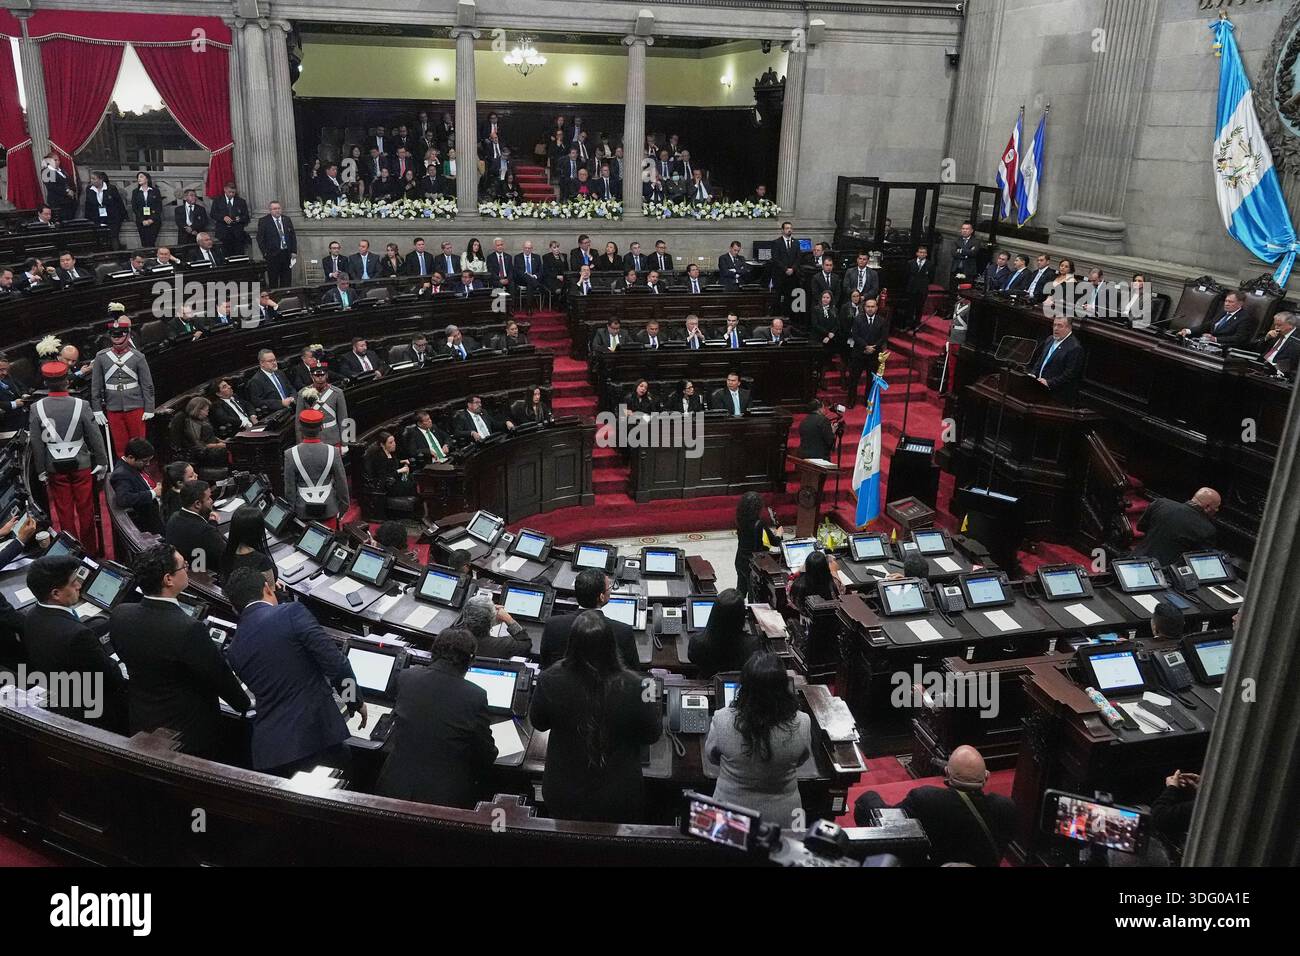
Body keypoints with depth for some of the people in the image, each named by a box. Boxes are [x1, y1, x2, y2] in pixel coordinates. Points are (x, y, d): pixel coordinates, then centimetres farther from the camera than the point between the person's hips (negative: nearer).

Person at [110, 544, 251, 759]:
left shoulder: (119, 615, -13)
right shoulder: (188, 630, -32)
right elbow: (220, 676, -19)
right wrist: (245, 704, 0)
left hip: (141, 726, 6)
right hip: (191, 732, -6)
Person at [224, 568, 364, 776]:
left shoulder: (233, 651, 9)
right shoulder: (292, 613, -8)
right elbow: (334, 661, -12)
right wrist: (356, 701, 2)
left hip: (270, 747, 4)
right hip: (318, 733, -4)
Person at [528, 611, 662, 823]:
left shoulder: (550, 681, -23)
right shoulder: (632, 687, -27)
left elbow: (538, 723, -2)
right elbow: (651, 735, -9)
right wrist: (652, 701, 7)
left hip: (561, 797, 1)